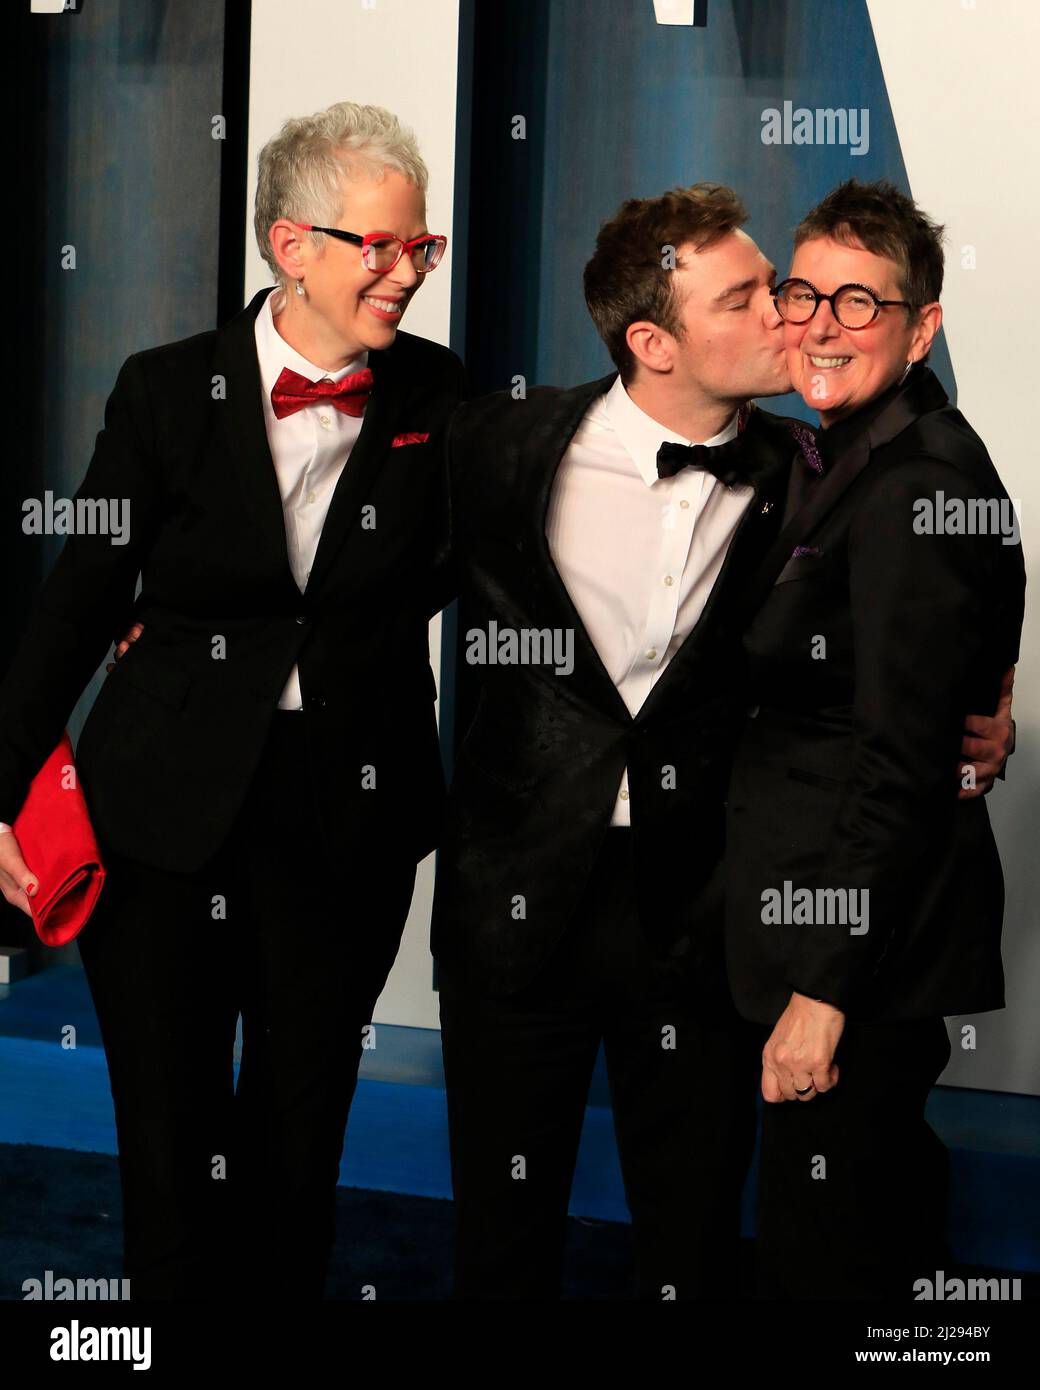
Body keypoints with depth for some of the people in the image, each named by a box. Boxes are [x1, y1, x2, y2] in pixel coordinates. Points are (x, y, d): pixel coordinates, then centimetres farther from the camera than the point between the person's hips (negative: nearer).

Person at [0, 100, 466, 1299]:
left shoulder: (434, 399, -2)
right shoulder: (169, 391, -5)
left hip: (349, 819, 1)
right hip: (163, 808, -1)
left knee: (299, 1146, 15)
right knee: (171, 1144, 9)